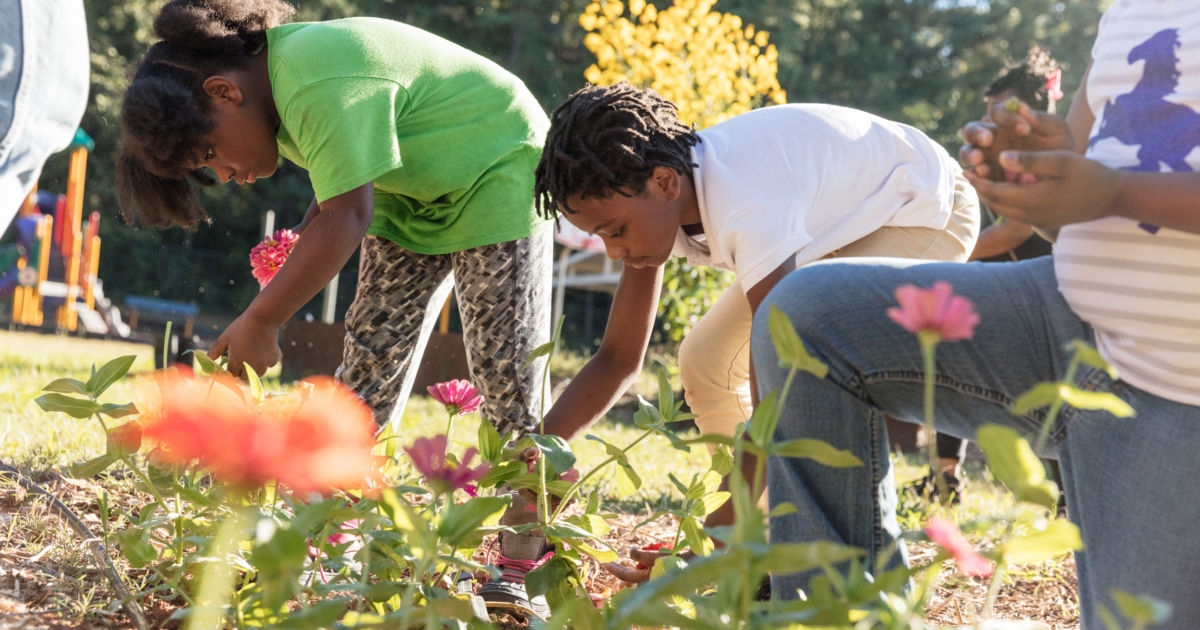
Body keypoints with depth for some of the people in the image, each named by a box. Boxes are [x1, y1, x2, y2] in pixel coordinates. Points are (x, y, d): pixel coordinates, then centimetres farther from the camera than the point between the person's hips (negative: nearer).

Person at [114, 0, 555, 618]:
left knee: (507, 377, -10)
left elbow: (346, 216, -37)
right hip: (411, 193, 9)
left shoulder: (321, 81, -33)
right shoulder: (282, 79, -4)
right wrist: (301, 239, -7)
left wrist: (258, 322, -31)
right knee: (368, 360, 1)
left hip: (495, 173, -9)